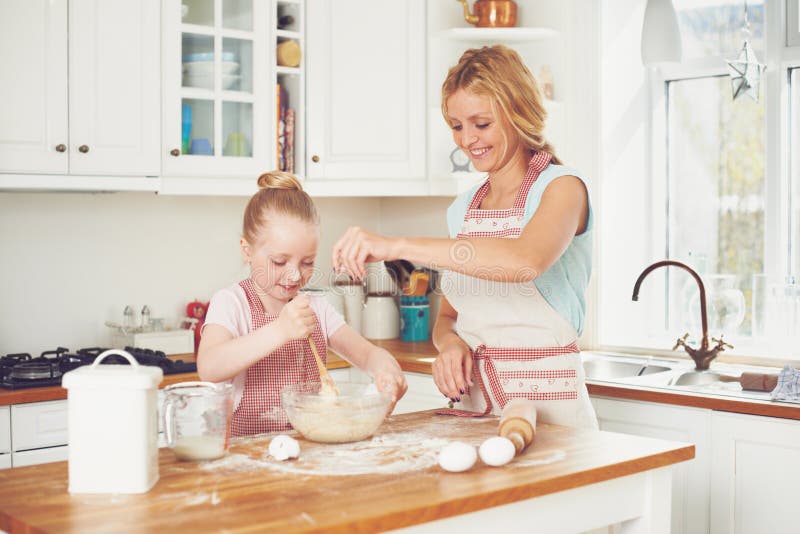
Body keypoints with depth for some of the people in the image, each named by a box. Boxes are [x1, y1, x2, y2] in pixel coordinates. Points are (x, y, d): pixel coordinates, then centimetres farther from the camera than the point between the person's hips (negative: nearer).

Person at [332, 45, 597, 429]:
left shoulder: (563, 187, -3)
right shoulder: (463, 209, 14)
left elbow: (526, 260, -25)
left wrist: (397, 246, -26)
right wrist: (448, 343, -3)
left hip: (546, 403, -5)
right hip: (471, 404, 5)